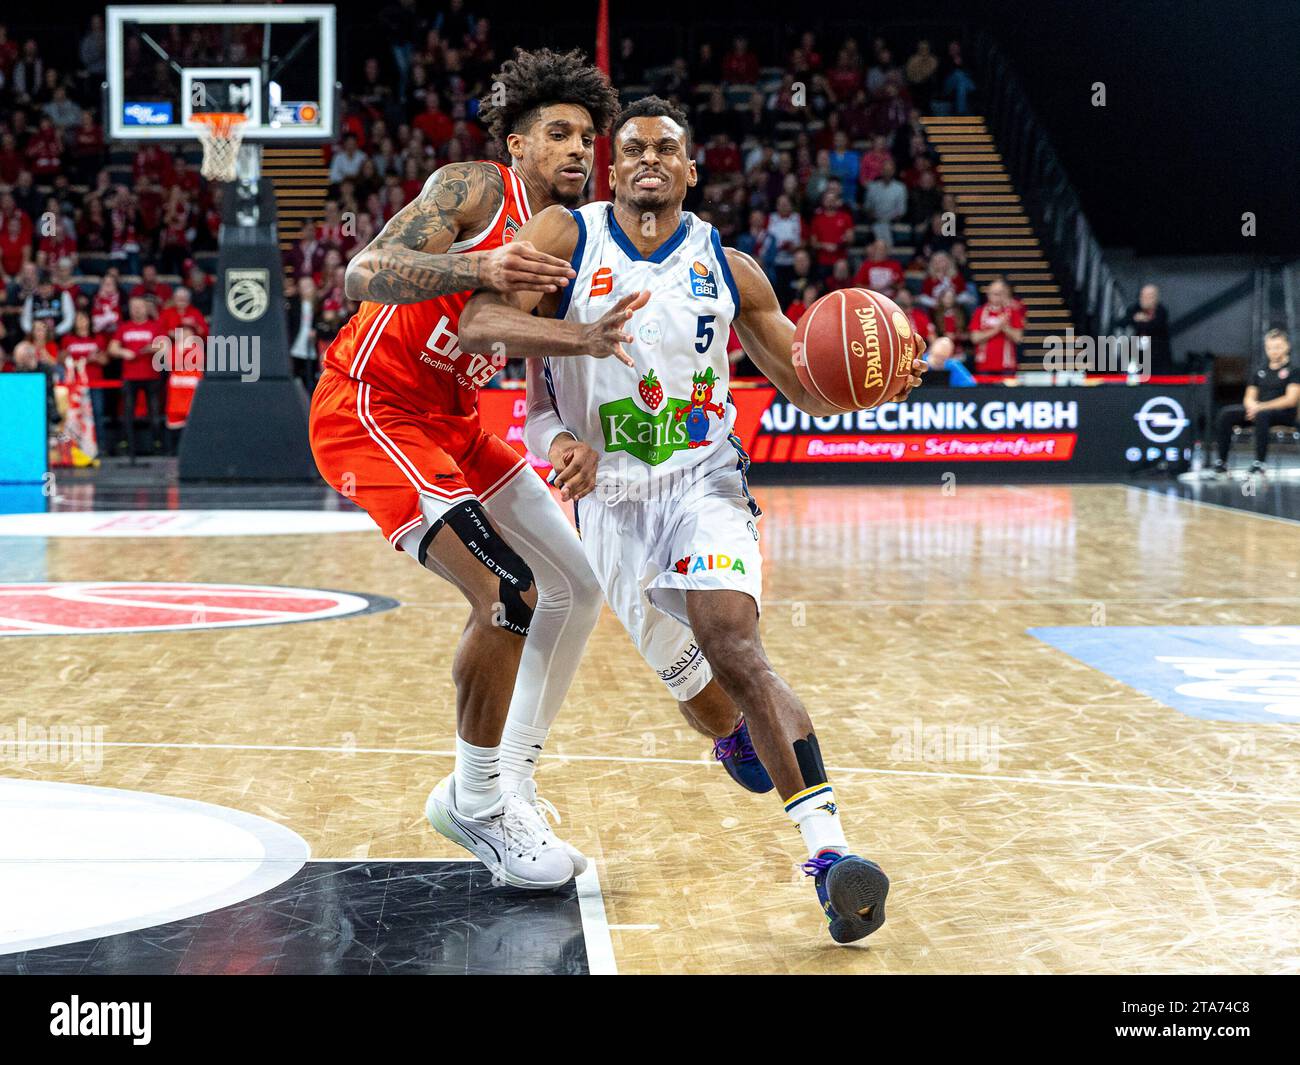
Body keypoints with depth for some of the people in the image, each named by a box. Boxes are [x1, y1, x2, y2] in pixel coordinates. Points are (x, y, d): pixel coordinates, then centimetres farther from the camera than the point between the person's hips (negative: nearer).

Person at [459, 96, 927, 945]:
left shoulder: (729, 269, -1)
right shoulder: (565, 237, -5)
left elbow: (811, 391, 4)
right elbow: (479, 324, -20)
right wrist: (583, 336, -37)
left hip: (703, 482, -1)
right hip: (611, 496, 1)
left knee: (734, 646, -25)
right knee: (691, 685, 13)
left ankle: (829, 846, -32)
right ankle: (737, 738, 52)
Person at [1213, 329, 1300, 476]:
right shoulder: (1260, 372, 18)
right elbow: (1249, 398, 16)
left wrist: (1261, 407, -18)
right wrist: (1253, 406, -11)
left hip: (1284, 413, -6)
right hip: (1257, 409, 6)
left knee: (1262, 415, -40)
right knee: (1226, 413, -18)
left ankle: (1259, 463, -40)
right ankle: (1221, 462, -21)